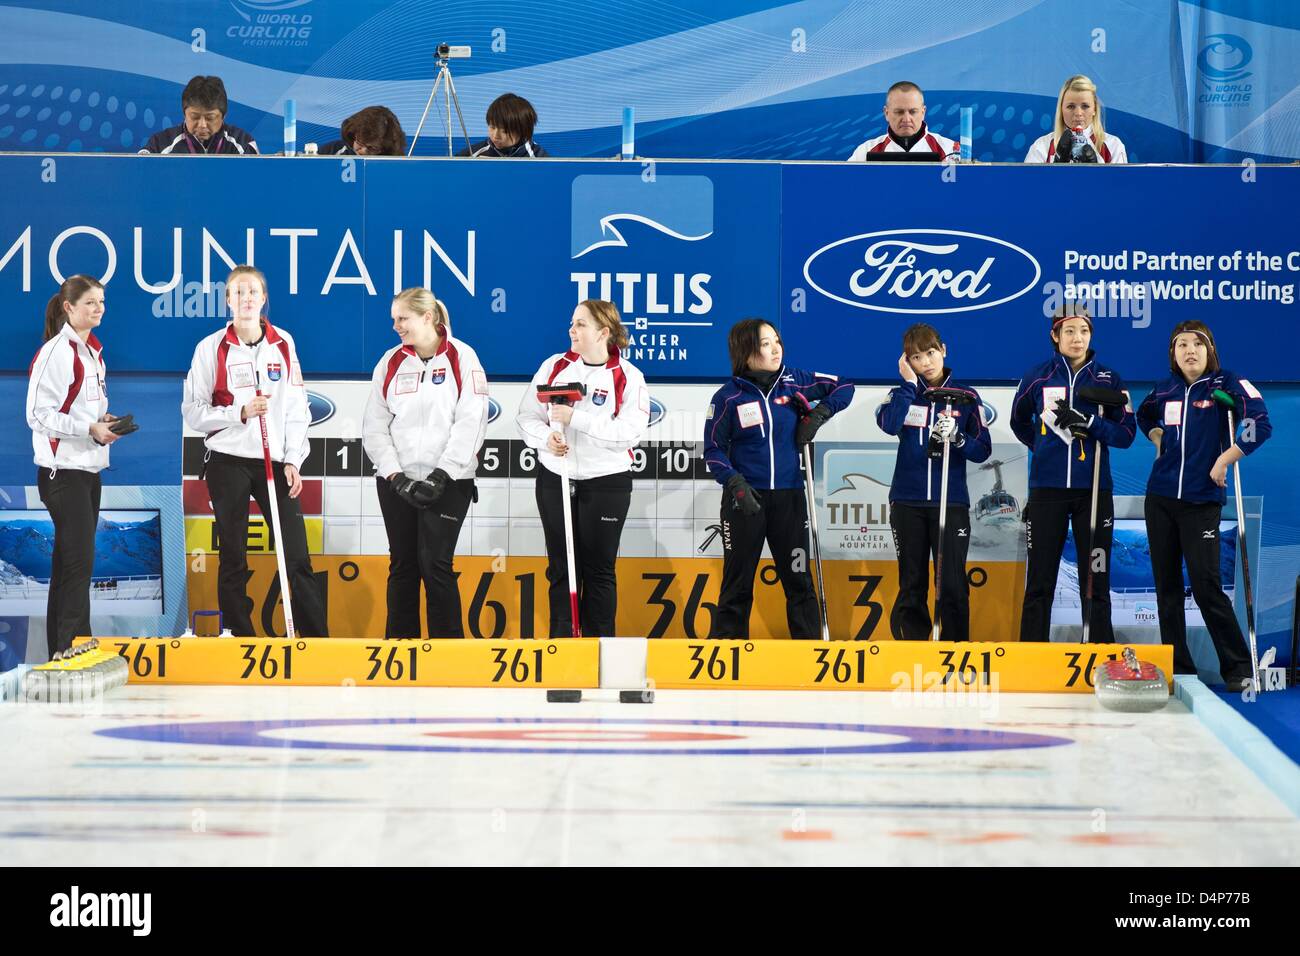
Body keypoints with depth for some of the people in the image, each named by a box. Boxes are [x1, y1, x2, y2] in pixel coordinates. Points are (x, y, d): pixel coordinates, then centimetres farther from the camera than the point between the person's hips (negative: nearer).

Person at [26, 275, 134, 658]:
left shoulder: (93, 351, 14)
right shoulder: (55, 353, -14)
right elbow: (38, 414, -17)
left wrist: (106, 420, 4)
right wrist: (90, 428, -21)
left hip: (89, 468, 9)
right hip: (63, 470, -9)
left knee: (69, 561, 11)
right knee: (79, 559, -11)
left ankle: (61, 647, 16)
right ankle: (74, 645, -8)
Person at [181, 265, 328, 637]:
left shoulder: (282, 343, 6)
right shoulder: (211, 348, -1)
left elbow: (296, 406, 7)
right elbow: (192, 411, -2)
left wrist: (293, 461, 0)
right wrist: (240, 412, -16)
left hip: (276, 463, 2)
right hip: (228, 463, -2)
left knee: (298, 557, -2)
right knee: (233, 560, 3)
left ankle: (318, 642, 3)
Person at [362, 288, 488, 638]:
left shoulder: (461, 358, -4)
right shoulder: (390, 362, 7)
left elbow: (470, 422, -10)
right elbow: (375, 426, 5)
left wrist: (441, 475, -14)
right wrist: (395, 475, -7)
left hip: (447, 481, -4)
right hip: (397, 481, 4)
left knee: (434, 564, -7)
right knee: (403, 564, 8)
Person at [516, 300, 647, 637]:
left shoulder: (628, 377, -6)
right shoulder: (555, 366, 4)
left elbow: (630, 431, -18)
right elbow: (527, 415, 6)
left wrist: (576, 418, -24)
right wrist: (545, 438, -16)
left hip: (606, 484, -3)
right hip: (555, 481, 3)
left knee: (599, 570, 4)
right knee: (561, 568, 8)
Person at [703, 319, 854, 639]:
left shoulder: (795, 381, -1)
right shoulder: (728, 397, -8)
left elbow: (843, 387, 10)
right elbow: (714, 450, -4)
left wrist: (819, 413, -3)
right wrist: (735, 484, -16)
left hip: (789, 498, 2)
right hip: (745, 499, -2)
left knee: (798, 579, 7)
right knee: (738, 583, 4)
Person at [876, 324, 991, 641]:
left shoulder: (966, 396, 5)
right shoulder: (903, 394, 6)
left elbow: (983, 450, 2)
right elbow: (889, 424, -17)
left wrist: (957, 437, -16)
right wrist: (909, 383, -12)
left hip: (951, 503, -1)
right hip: (908, 503, 1)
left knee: (953, 585, -6)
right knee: (911, 585, 6)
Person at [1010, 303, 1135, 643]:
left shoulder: (1109, 379, 3)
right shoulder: (1038, 377, 3)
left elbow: (1126, 434, -2)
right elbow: (1019, 422, 20)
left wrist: (1088, 422, -16)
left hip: (1094, 492, 0)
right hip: (1047, 490, 0)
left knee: (1096, 582, 3)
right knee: (1039, 582, 3)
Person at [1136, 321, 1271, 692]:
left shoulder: (1227, 385, -7)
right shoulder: (1166, 390, 9)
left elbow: (1261, 425, -19)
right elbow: (1144, 415, 32)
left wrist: (1223, 461, -18)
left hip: (1202, 501, -6)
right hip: (1161, 498, 6)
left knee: (1206, 585, -11)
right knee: (1167, 584, 6)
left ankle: (1239, 667, -1)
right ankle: (1177, 668, 13)